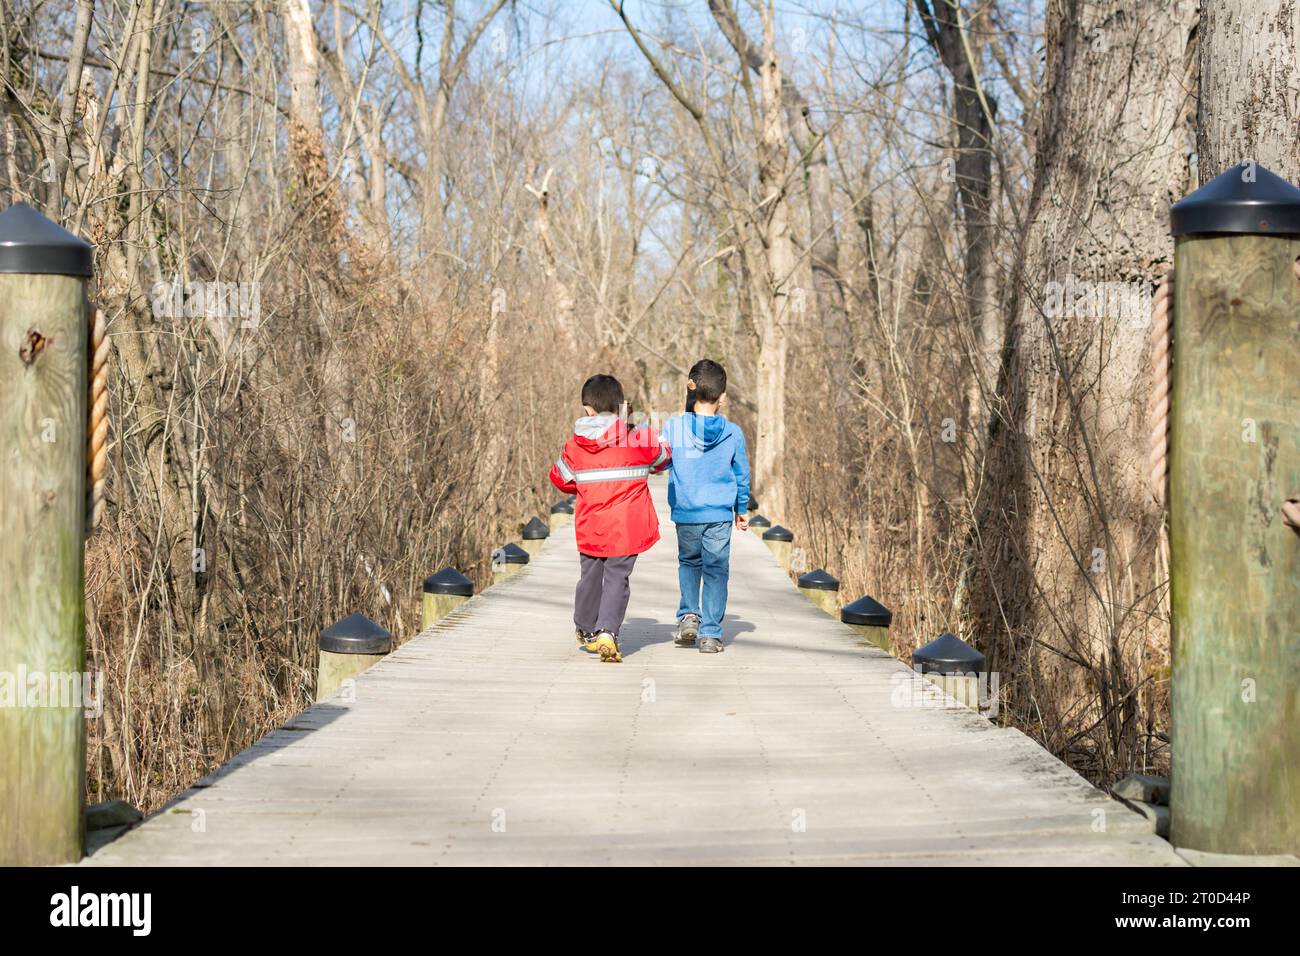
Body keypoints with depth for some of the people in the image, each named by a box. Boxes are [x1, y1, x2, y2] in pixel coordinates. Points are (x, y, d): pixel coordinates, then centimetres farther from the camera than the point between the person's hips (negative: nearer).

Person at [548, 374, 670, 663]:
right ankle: (607, 632, -16)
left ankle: (586, 631, 33)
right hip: (627, 528, -2)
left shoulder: (575, 447, -4)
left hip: (590, 528, 2)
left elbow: (560, 478, 10)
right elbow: (663, 456, 12)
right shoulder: (639, 442, -7)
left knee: (590, 577, 18)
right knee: (617, 578, 1)